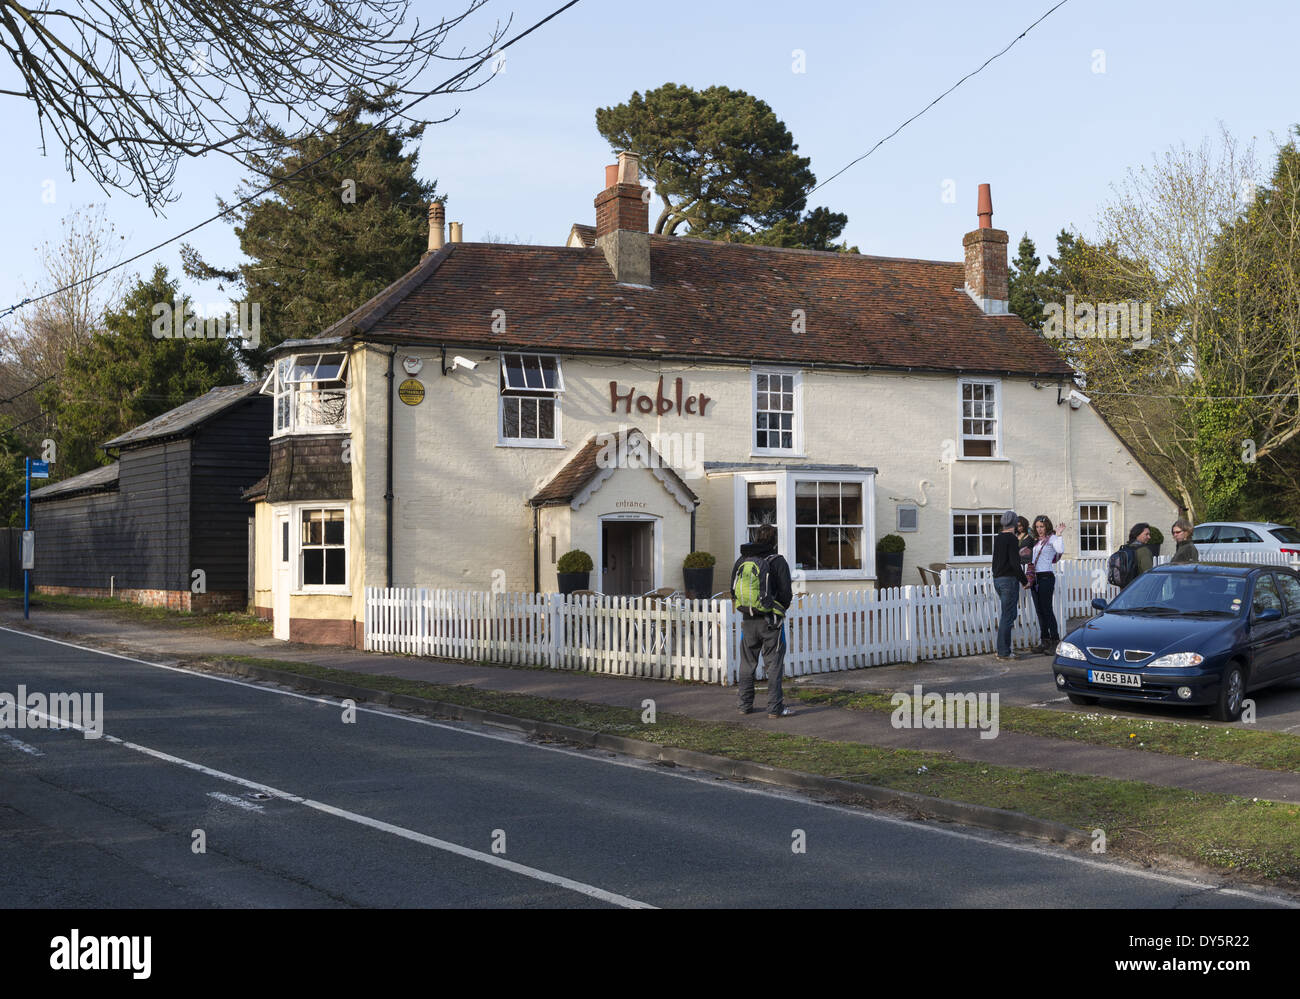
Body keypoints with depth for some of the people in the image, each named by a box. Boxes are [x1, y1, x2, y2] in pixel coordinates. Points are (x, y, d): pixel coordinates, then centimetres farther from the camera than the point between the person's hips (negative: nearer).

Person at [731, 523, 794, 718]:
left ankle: (745, 704, 18)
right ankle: (775, 708, -2)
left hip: (748, 621, 4)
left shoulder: (741, 561, 5)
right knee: (774, 665, 0)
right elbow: (786, 594, -9)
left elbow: (733, 591, 11)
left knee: (747, 664, 14)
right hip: (770, 621, -4)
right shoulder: (778, 562, -9)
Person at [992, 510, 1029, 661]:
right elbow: (1015, 563, -19)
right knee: (1007, 616, -5)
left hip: (997, 579, 9)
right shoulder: (1011, 539, -13)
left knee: (1008, 615, 16)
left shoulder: (997, 539, 13)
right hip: (1009, 580, -9)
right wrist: (1025, 581, -9)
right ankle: (1003, 653, -5)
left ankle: (1004, 650, 16)